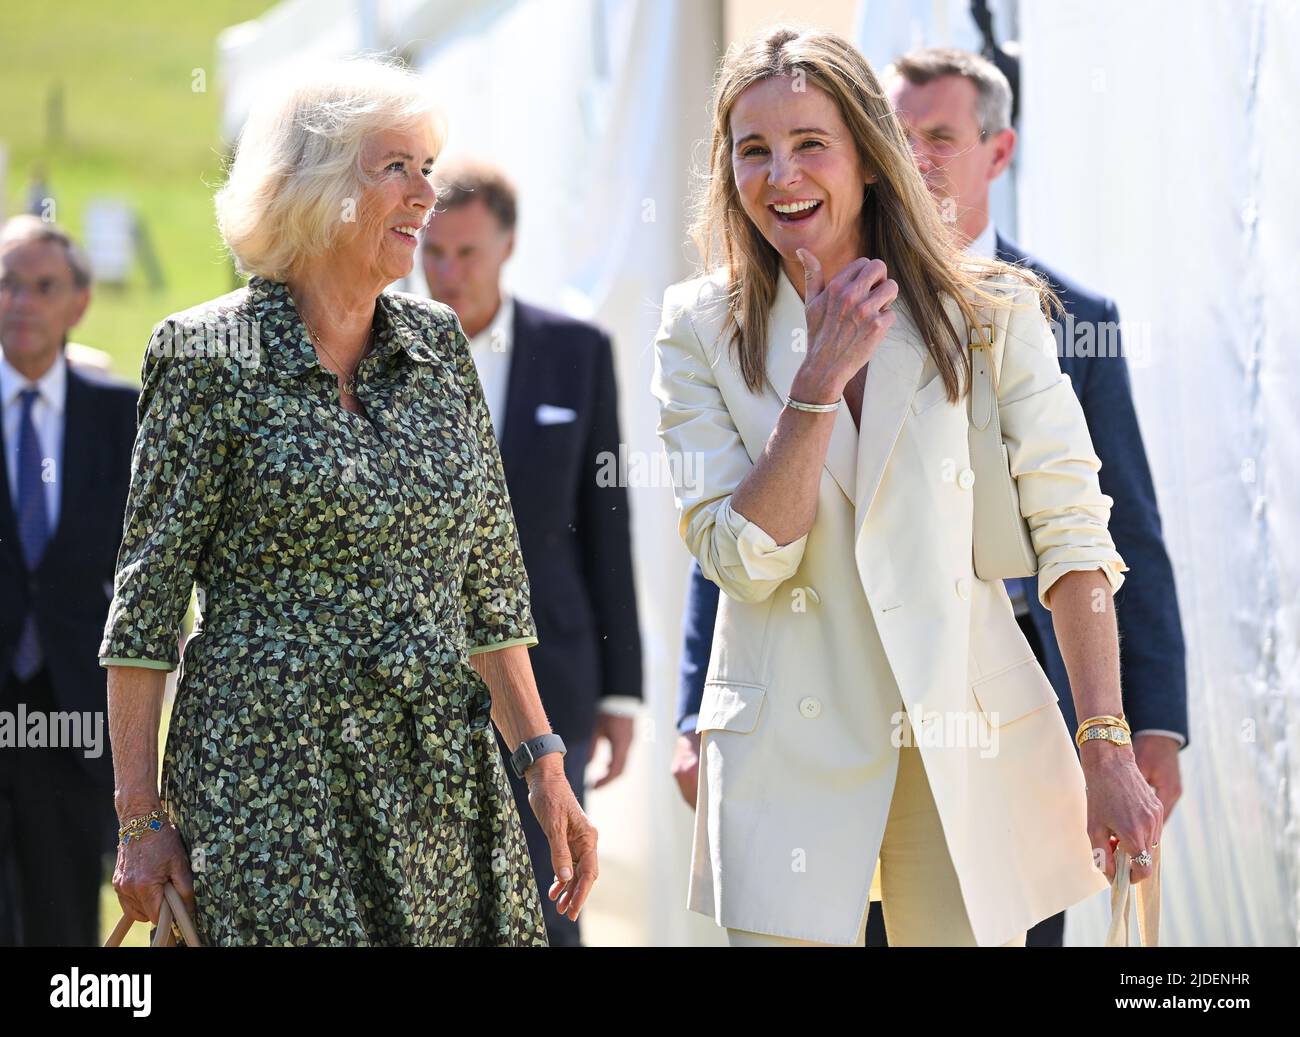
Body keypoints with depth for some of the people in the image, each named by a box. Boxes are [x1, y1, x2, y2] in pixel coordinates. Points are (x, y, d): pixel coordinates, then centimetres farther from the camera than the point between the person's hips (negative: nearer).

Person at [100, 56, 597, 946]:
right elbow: (147, 601, -4)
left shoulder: (439, 346, 11)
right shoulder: (212, 358, -4)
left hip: (444, 779, 5)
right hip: (269, 785, -5)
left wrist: (543, 759, 10)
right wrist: (143, 816, -7)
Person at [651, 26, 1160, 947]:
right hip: (787, 758, 0)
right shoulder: (702, 333, 2)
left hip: (970, 750, 0)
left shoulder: (987, 315, 1)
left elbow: (1072, 533, -2)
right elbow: (744, 560, -7)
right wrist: (822, 378, -15)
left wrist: (1108, 751, -10)